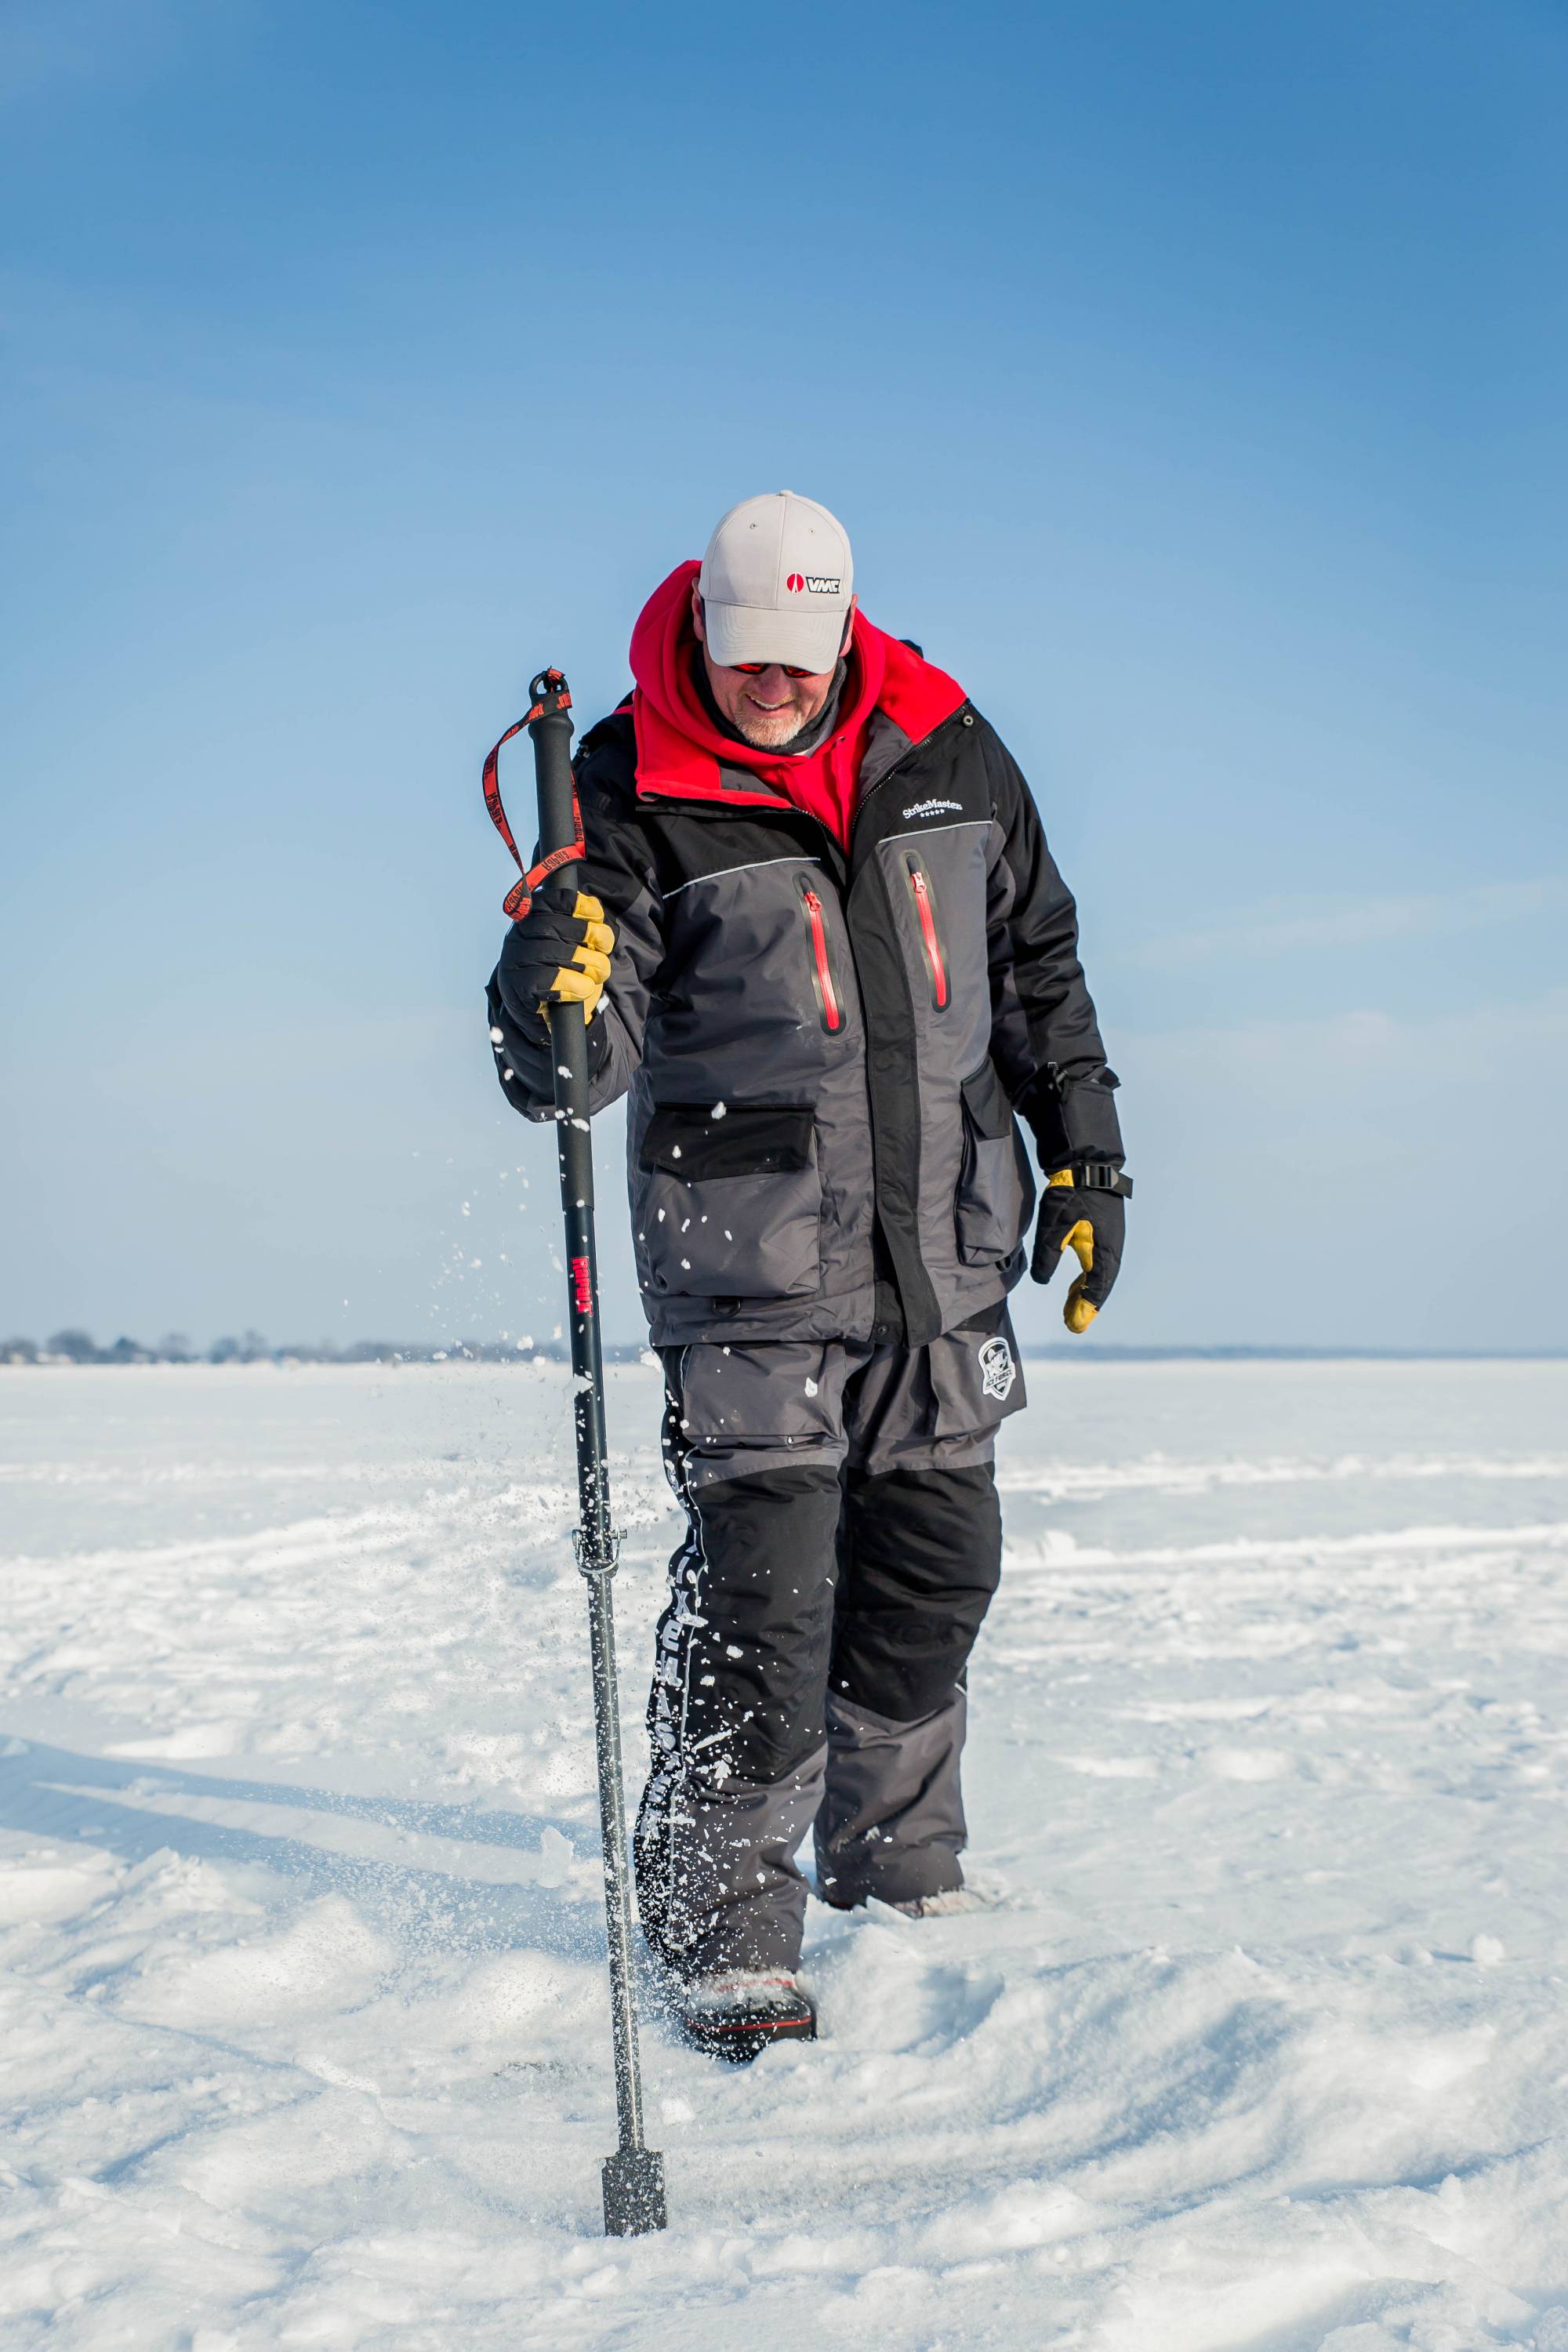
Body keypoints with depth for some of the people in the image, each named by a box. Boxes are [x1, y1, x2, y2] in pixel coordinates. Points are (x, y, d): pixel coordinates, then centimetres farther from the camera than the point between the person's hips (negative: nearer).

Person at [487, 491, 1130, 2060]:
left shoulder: (942, 748, 2)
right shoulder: (635, 791, -11)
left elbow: (1037, 965, 14)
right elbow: (575, 1069, -17)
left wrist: (1086, 1160, 13)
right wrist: (552, 1008, -40)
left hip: (943, 1239, 5)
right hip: (751, 1246, -5)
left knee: (935, 1560, 12)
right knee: (763, 1579, -11)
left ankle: (896, 1868, 30)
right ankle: (724, 1923, 0)